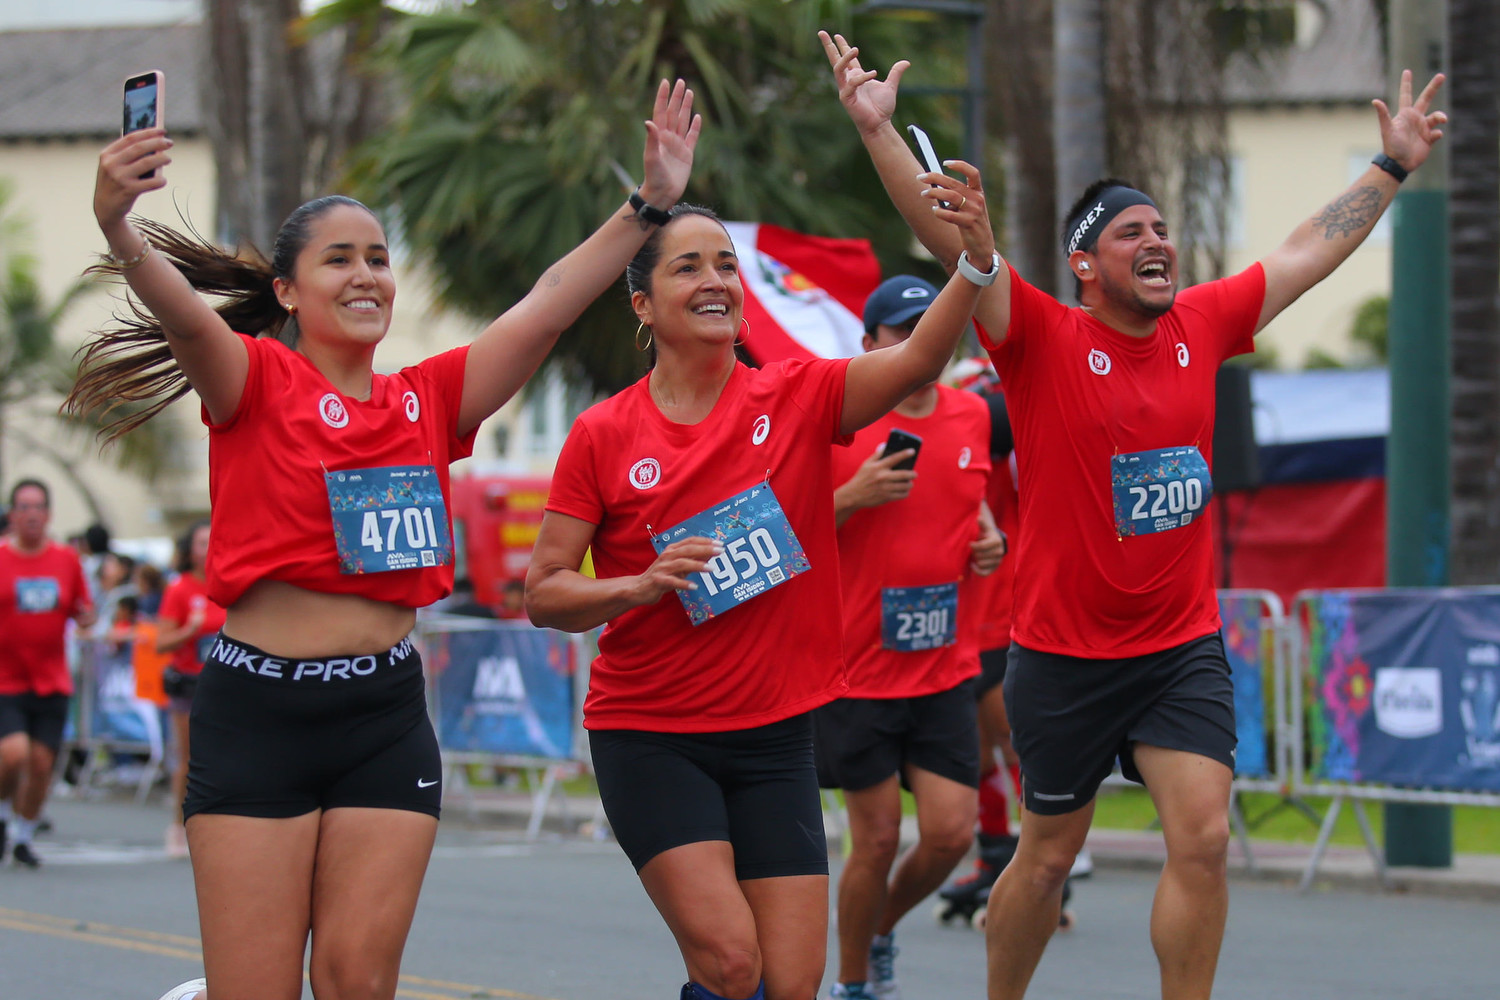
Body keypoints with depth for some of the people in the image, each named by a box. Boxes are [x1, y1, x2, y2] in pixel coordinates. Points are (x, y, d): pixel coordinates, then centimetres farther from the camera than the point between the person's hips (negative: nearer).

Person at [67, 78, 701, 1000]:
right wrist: (119, 230, -43)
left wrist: (649, 205, -3)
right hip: (258, 713, -4)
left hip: (387, 716, 4)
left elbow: (547, 308, 6)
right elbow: (181, 313, -22)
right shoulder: (257, 382, -2)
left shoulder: (427, 400, 12)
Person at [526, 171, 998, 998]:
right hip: (649, 735, -3)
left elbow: (913, 363, -17)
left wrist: (977, 263, -35)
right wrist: (642, 585, -21)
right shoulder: (604, 436, -4)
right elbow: (542, 594, -2)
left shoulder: (796, 396, 0)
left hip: (773, 736, 3)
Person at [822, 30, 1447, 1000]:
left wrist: (1394, 165, 21)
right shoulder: (1044, 338, -9)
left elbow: (1312, 250, 16)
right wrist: (879, 130, -30)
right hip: (1065, 655, -3)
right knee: (1048, 857, 9)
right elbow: (951, 237, -20)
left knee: (1204, 840, -10)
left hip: (1183, 647, 3)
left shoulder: (1201, 327, 3)